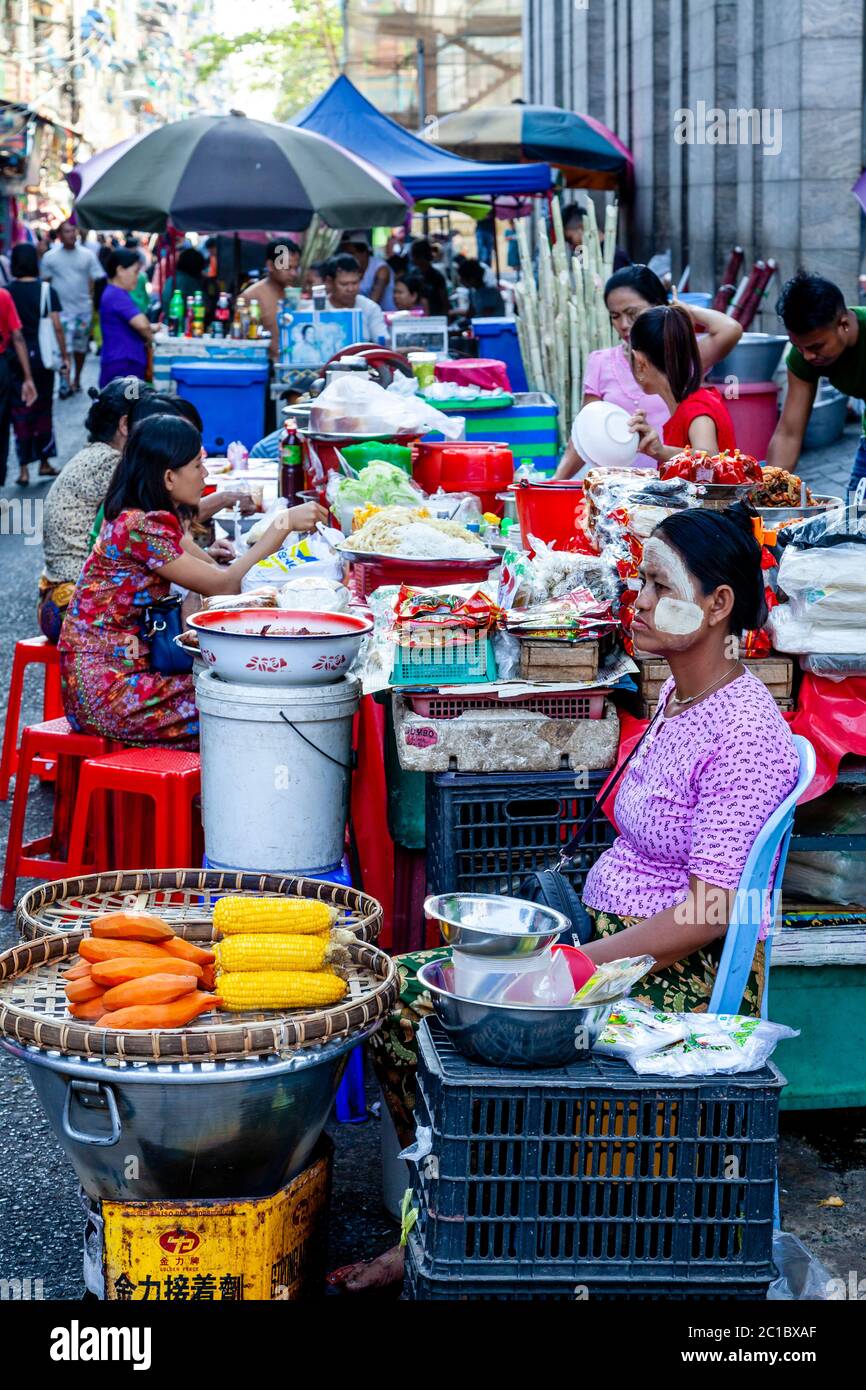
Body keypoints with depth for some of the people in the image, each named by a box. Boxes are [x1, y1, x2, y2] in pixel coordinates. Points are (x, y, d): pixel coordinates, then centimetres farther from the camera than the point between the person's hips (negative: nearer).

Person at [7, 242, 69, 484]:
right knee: (43, 409, 15)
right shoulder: (46, 290, -6)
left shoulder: (6, 292, -4)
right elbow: (57, 327, -7)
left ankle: (24, 468, 1)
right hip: (42, 356, 0)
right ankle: (44, 462, 22)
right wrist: (64, 356, 2)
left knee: (20, 411, 5)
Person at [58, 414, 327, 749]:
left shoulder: (155, 520, 11)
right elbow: (222, 585, -16)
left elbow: (215, 570, 11)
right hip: (105, 692, -9)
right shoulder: (139, 528, -19)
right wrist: (283, 525, -13)